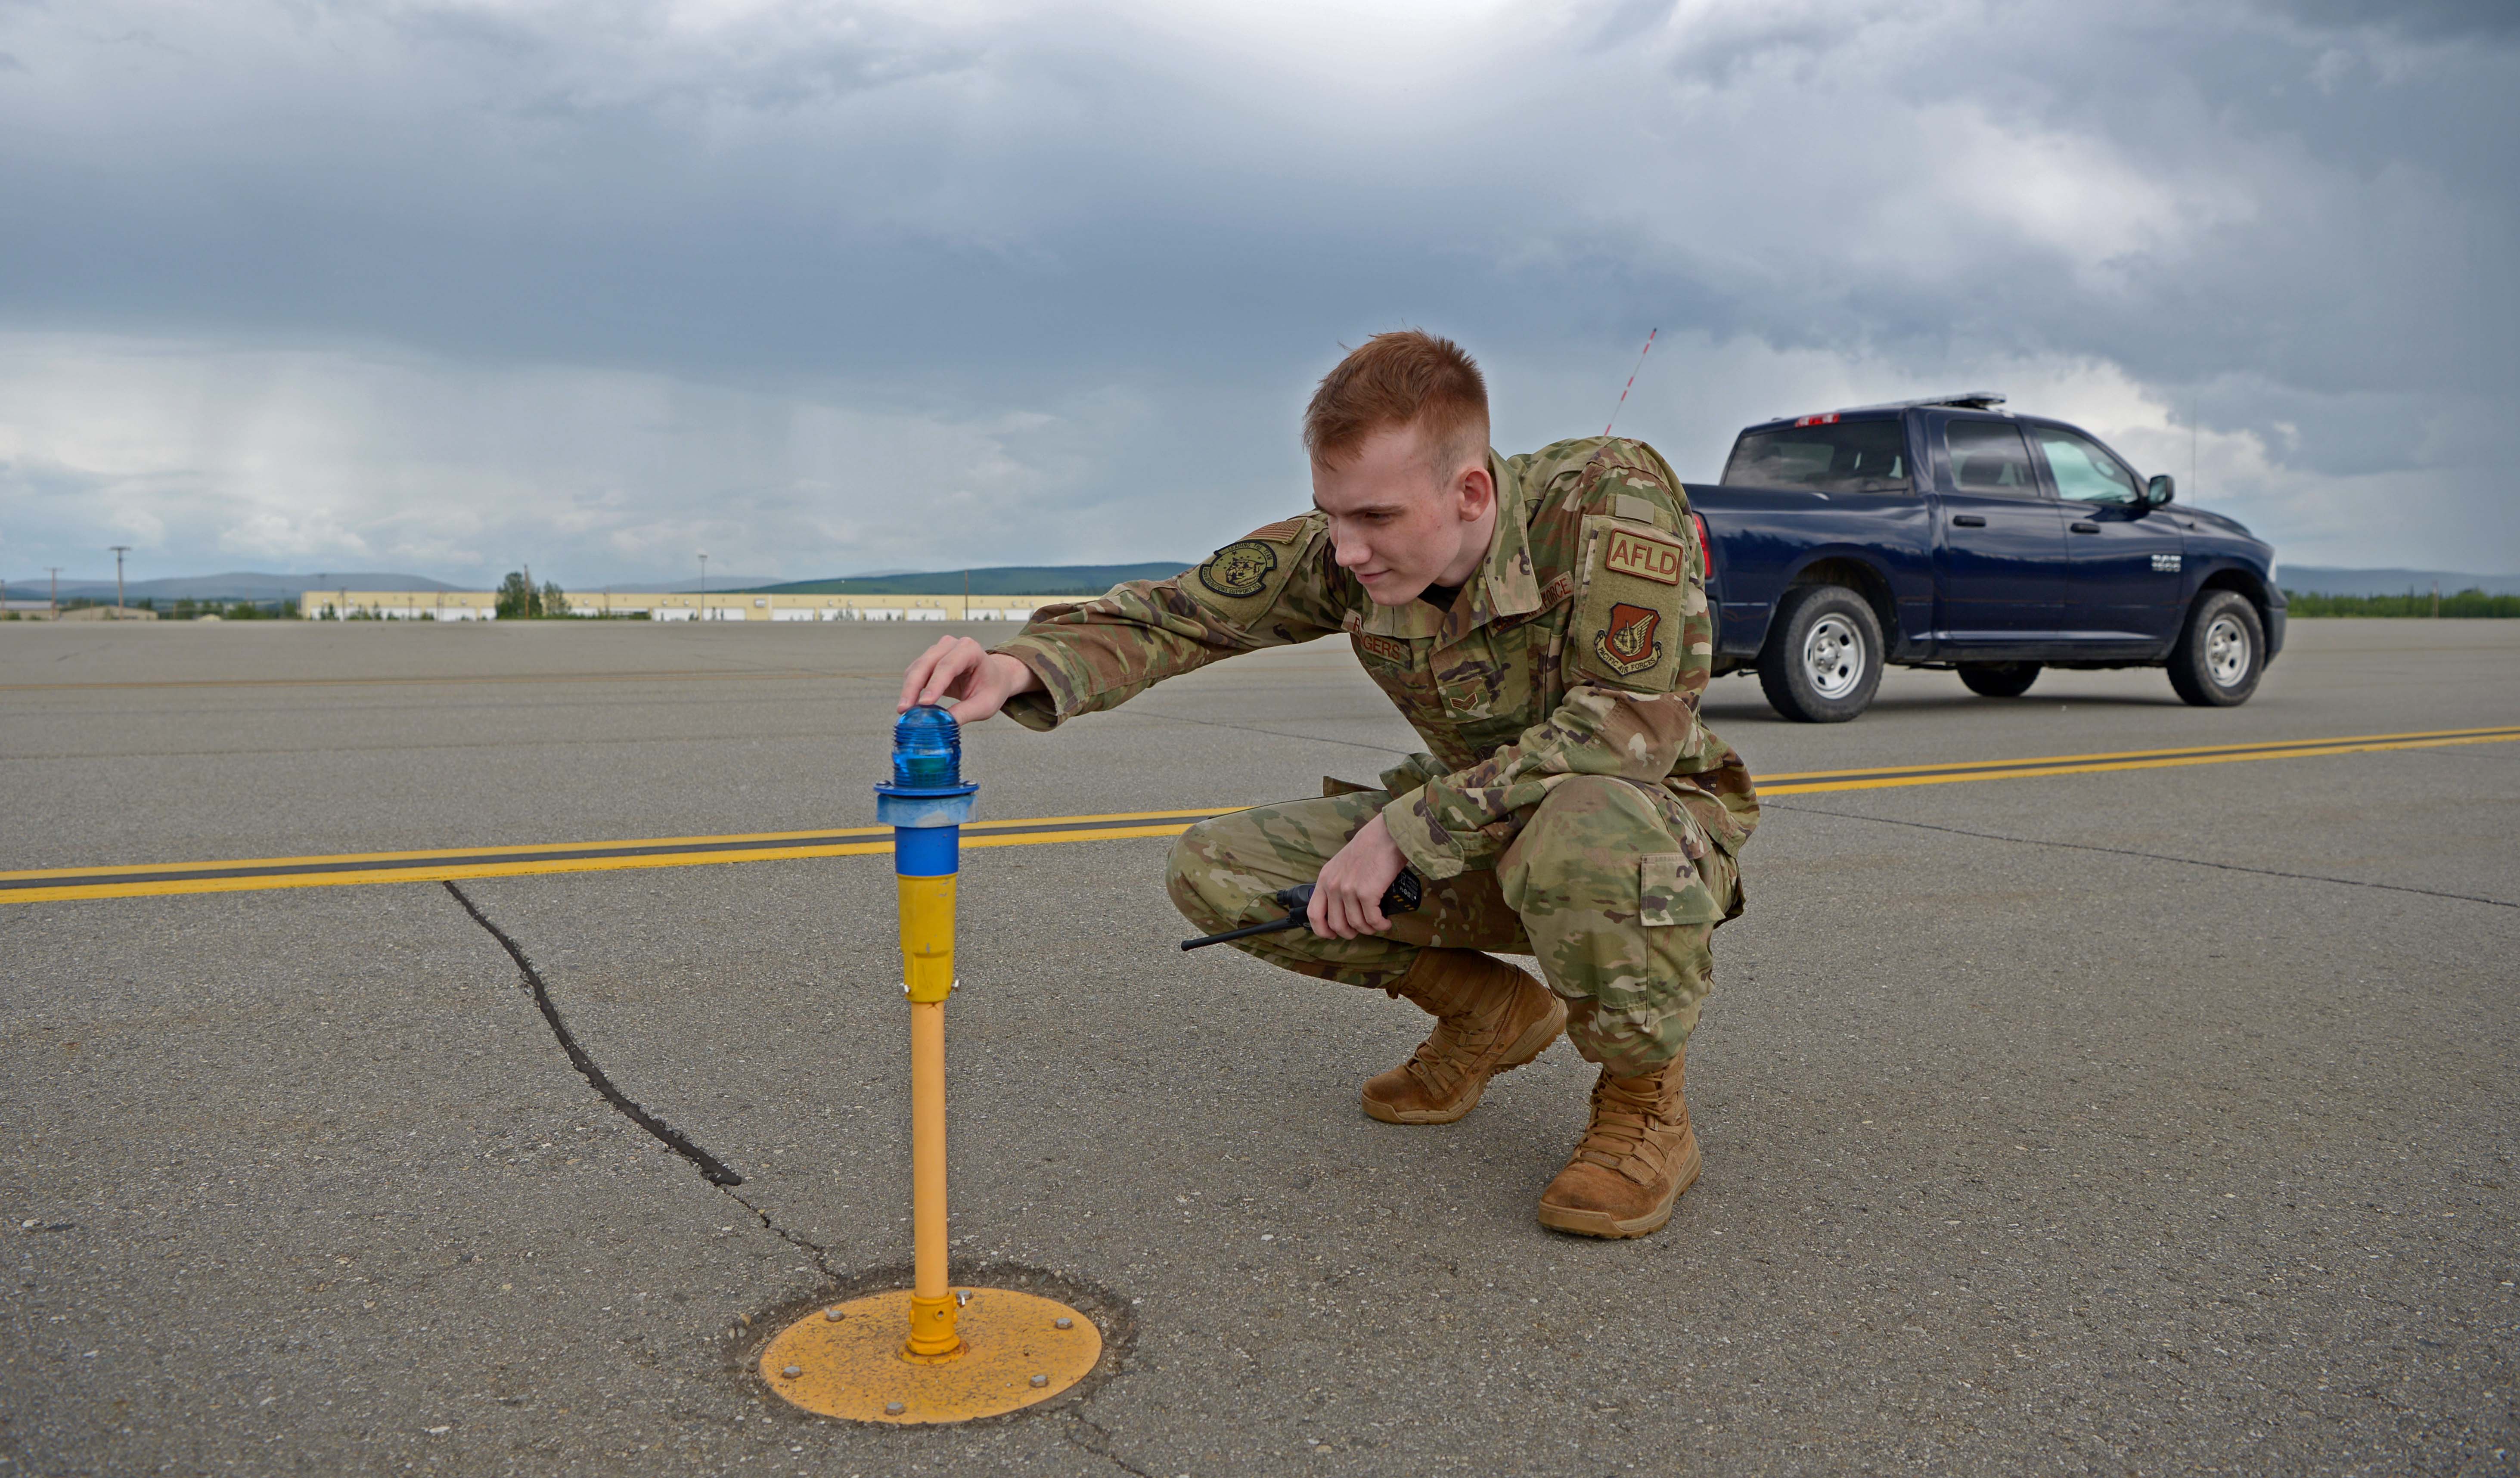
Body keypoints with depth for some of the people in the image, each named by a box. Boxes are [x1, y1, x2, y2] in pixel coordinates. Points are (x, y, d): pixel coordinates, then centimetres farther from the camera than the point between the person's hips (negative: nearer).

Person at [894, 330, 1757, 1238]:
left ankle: (1645, 1101, -12)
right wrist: (1022, 666, -30)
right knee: (1215, 871, -9)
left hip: (1662, 821, -5)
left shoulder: (1613, 497, -27)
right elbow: (1176, 612, -10)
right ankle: (1492, 1014, 8)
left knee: (1587, 830, -43)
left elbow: (1631, 721, -34)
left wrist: (1408, 827, -31)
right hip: (1479, 837, 6)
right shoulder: (1341, 556, -12)